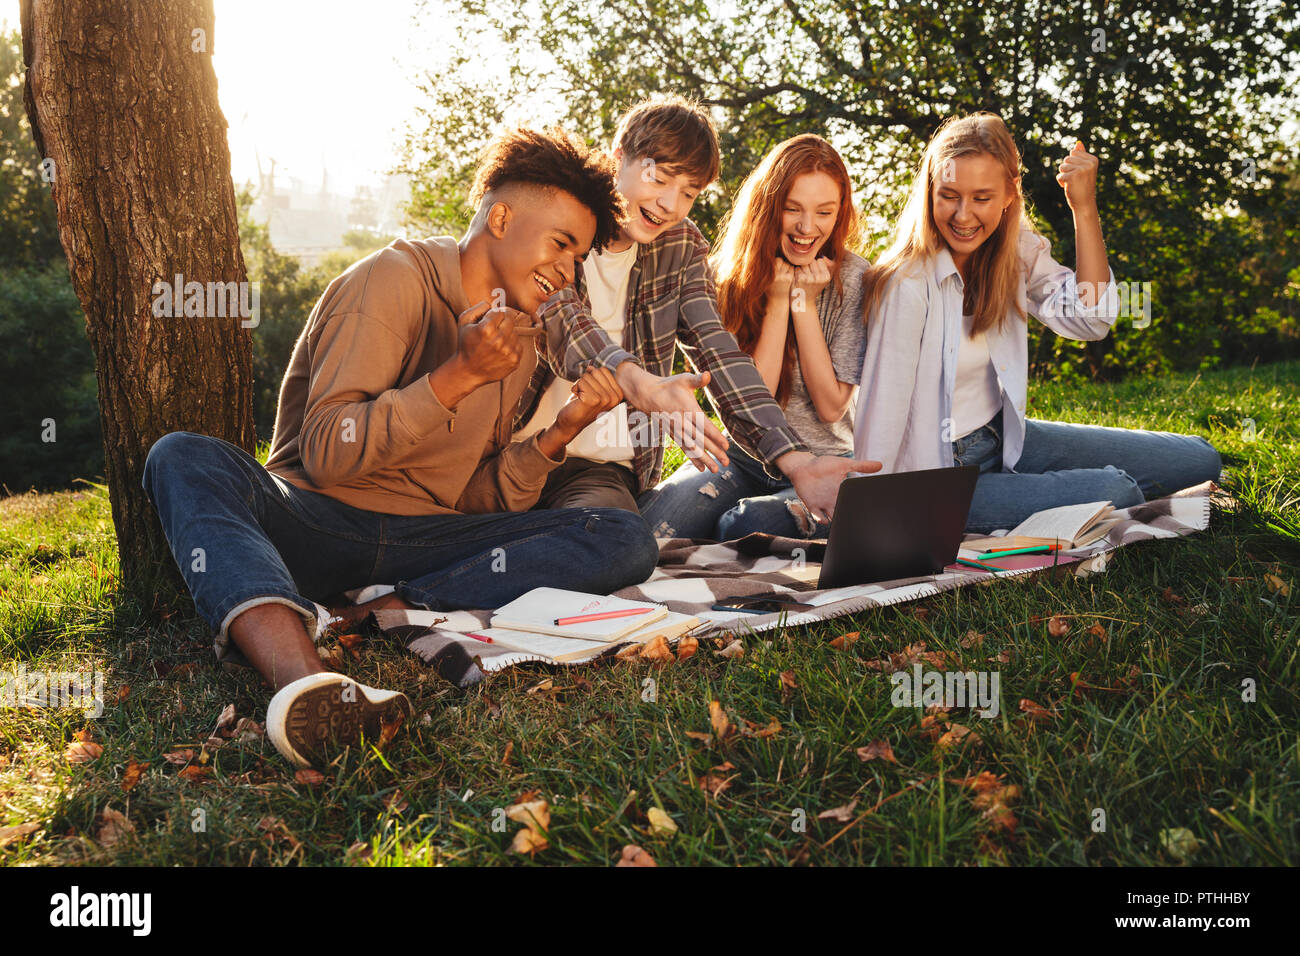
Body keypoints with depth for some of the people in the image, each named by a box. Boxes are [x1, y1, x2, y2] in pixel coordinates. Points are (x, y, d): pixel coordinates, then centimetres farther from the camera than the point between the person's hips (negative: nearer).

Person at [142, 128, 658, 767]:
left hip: (424, 541, 5)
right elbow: (325, 454, -15)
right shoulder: (397, 279, -5)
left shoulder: (522, 338, 16)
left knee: (626, 541, -16)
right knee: (182, 457, -34)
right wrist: (460, 375, -20)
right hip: (317, 519, -4)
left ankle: (397, 608, -30)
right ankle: (303, 678, -60)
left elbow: (483, 498, 11)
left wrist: (561, 430, -4)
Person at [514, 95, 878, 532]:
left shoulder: (682, 247, 8)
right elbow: (557, 315, -23)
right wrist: (636, 381, -44)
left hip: (603, 468, 2)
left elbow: (717, 355, -5)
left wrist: (792, 457, -22)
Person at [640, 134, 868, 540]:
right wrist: (778, 300, -14)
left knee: (744, 527, -35)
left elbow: (831, 408, -7)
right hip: (744, 457, 3)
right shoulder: (734, 275, -1)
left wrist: (805, 302, -13)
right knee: (647, 533, -26)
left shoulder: (855, 278, -6)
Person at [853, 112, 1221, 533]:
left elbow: (1090, 320, -13)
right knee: (1111, 491, -26)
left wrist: (1084, 209, -17)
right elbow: (883, 411, -22)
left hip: (1005, 438, 8)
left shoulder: (1017, 251, -1)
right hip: (938, 473, -7)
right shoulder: (907, 284, -22)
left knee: (1198, 459, 9)